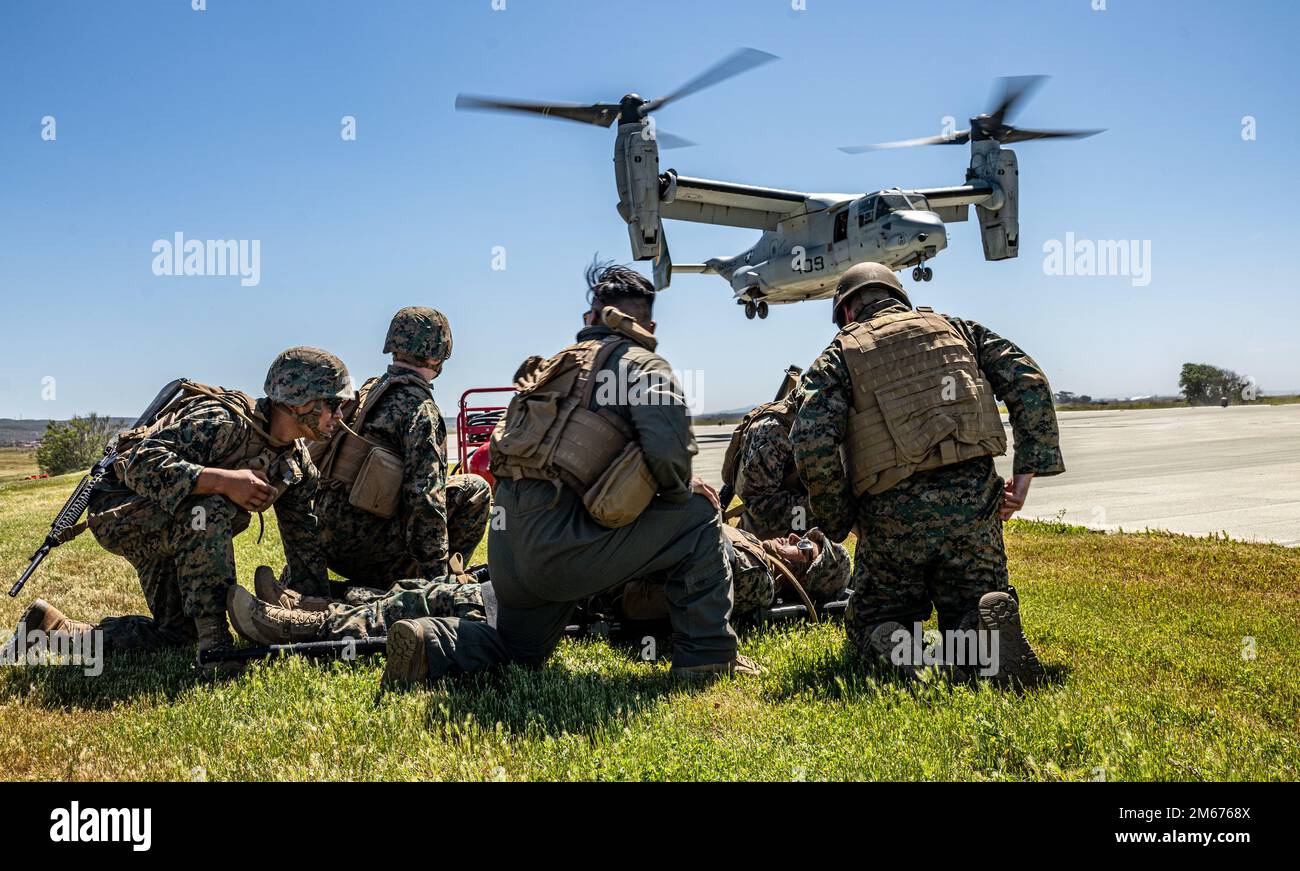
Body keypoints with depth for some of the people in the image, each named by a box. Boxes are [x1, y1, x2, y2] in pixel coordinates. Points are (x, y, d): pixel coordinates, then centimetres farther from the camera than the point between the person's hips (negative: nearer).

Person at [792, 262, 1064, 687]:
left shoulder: (839, 356, 7)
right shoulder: (958, 329, 18)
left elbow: (813, 448, -8)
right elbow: (1029, 383, 5)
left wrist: (841, 523, 4)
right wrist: (1026, 471, 4)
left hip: (893, 515, -2)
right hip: (973, 502, 2)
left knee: (869, 620, 20)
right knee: (968, 614, 20)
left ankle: (896, 646, -16)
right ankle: (989, 625, -17)